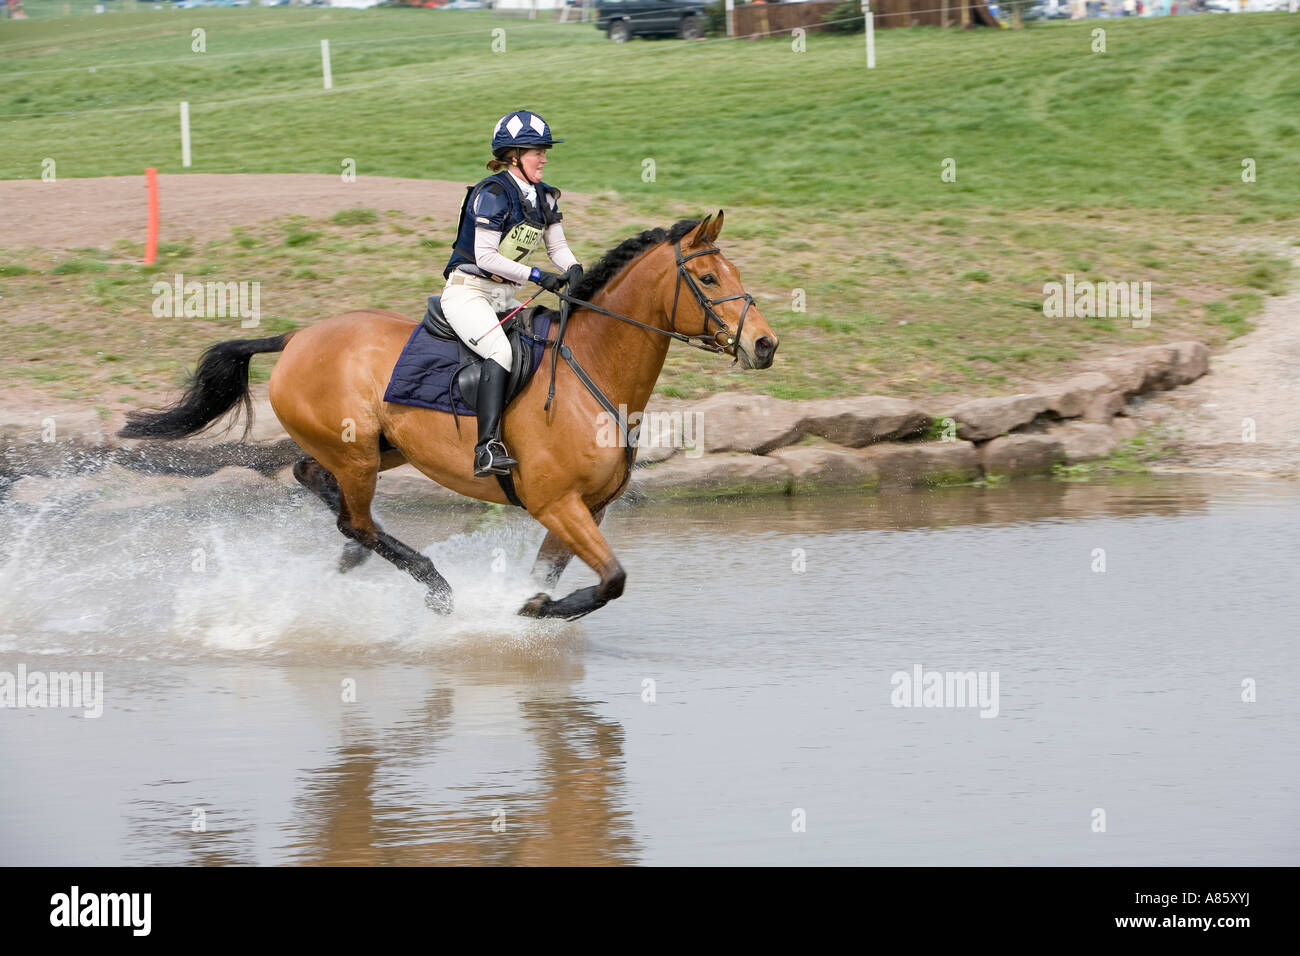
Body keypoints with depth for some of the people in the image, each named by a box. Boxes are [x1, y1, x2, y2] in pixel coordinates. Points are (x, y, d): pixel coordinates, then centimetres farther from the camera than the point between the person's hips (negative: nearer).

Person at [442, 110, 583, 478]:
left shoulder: (543, 198, 9)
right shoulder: (493, 194, -16)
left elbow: (557, 245, 15)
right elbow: (486, 257, -21)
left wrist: (573, 269, -8)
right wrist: (538, 276, -23)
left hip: (504, 296, 9)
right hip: (467, 292, -9)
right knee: (500, 351, -32)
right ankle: (488, 449, -42)